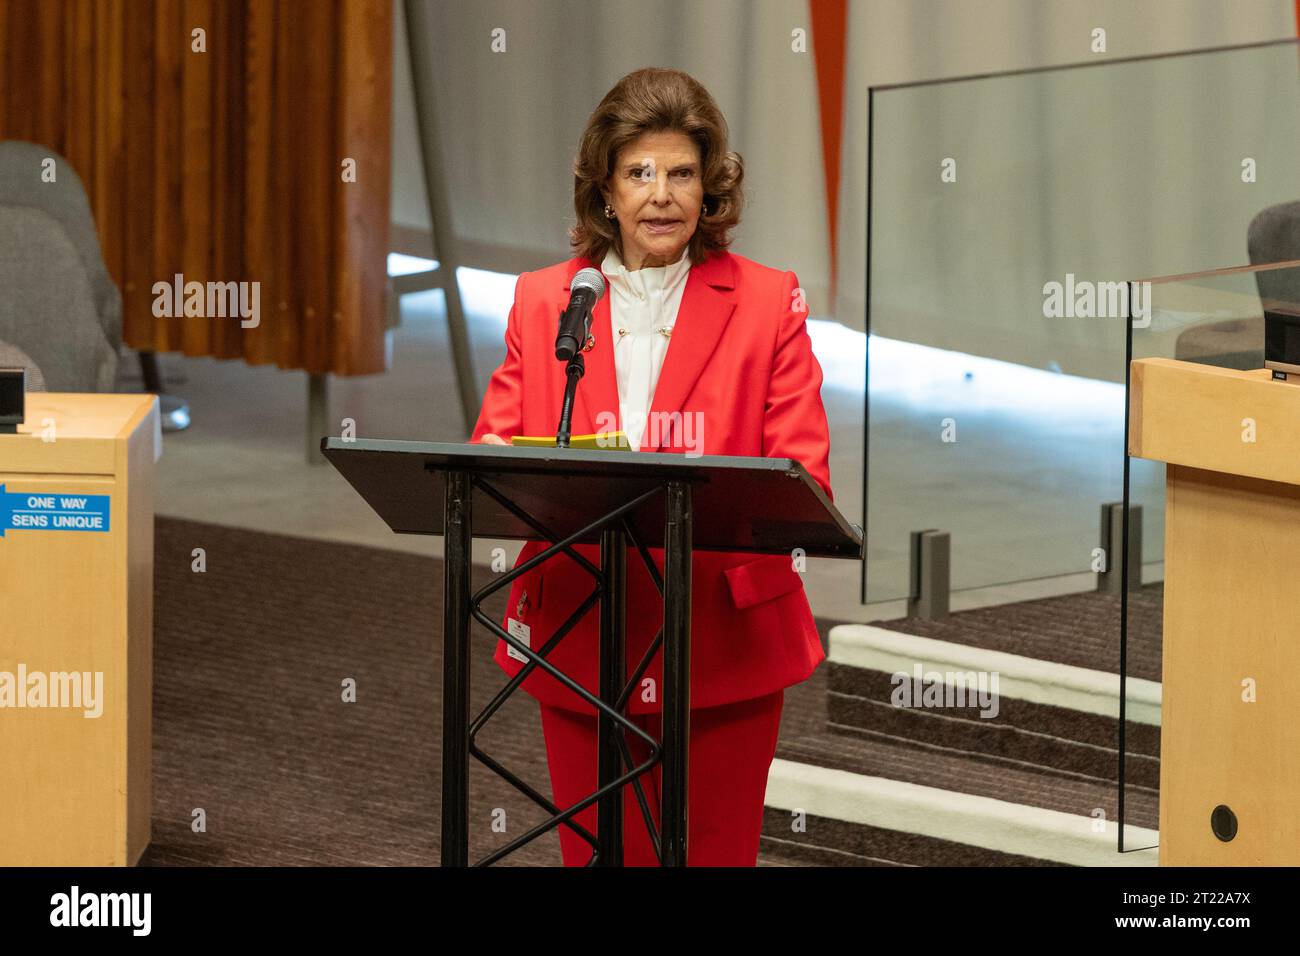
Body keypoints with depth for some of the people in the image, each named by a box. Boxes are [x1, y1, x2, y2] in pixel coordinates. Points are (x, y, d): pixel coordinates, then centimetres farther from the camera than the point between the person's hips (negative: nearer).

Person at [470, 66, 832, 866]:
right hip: (580, 645, 1)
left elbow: (801, 481, -5)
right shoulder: (542, 300, 9)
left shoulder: (768, 303, 3)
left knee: (715, 854, 3)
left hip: (723, 645, -1)